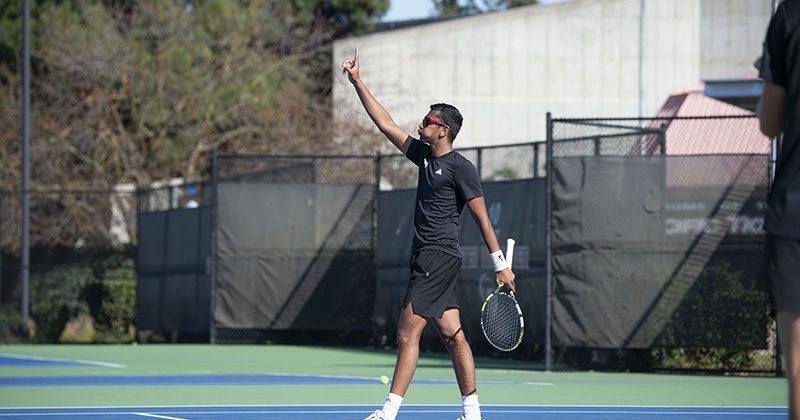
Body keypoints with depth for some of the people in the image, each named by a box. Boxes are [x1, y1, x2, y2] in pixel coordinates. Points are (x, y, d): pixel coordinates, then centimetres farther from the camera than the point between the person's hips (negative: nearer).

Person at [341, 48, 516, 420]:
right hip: (427, 259, 8)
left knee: (408, 333, -11)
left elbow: (482, 217, -9)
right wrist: (358, 82, 17)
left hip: (439, 259, -8)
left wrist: (500, 265, -11)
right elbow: (386, 124, 19)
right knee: (453, 335, 7)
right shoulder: (424, 155, 14)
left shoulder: (461, 168, -9)